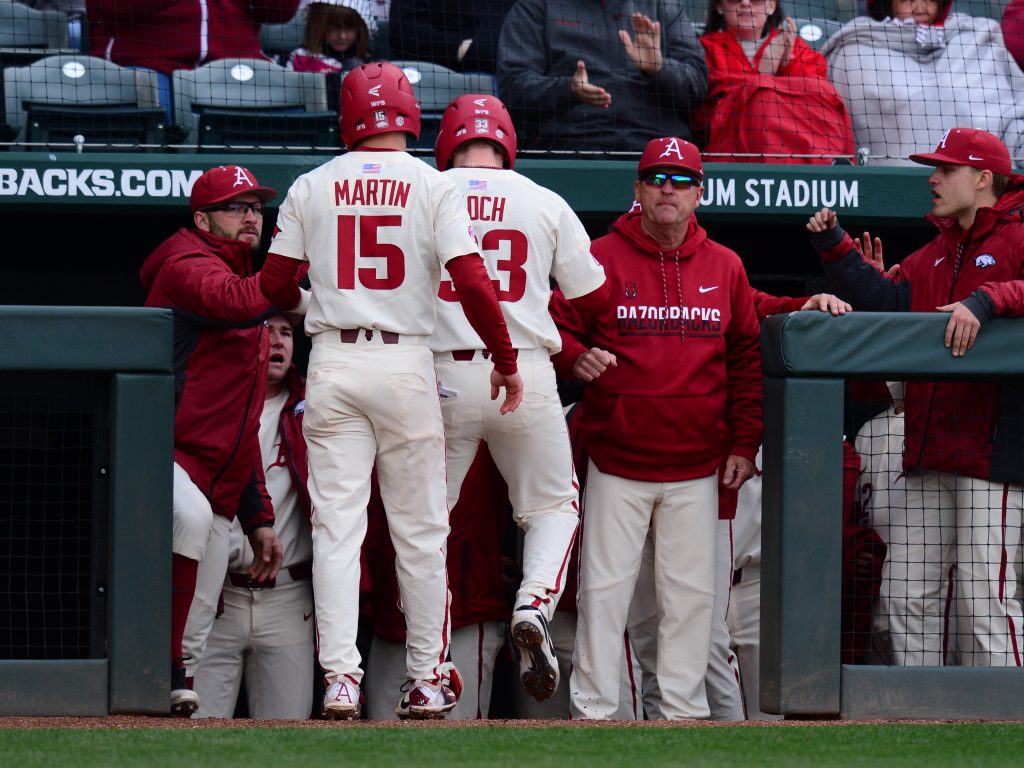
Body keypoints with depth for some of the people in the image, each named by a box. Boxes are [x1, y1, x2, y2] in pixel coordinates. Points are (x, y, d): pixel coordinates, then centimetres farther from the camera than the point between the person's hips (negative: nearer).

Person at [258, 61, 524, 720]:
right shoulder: (432, 187, -2)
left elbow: (274, 287, 6)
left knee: (336, 525, 1)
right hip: (406, 364, -1)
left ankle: (340, 676, -7)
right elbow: (472, 282, -10)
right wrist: (506, 361, 1)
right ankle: (428, 679, 9)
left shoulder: (312, 188, 4)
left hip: (333, 365, 1)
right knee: (420, 530, 7)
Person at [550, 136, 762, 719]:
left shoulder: (725, 268, 9)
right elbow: (558, 328, 4)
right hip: (616, 460, -2)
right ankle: (593, 711, 1)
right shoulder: (600, 258, 0)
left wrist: (744, 442, 7)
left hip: (697, 468, 2)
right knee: (605, 589, -3)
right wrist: (576, 359, -20)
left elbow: (746, 360, 13)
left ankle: (685, 709, 12)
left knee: (691, 592, 4)